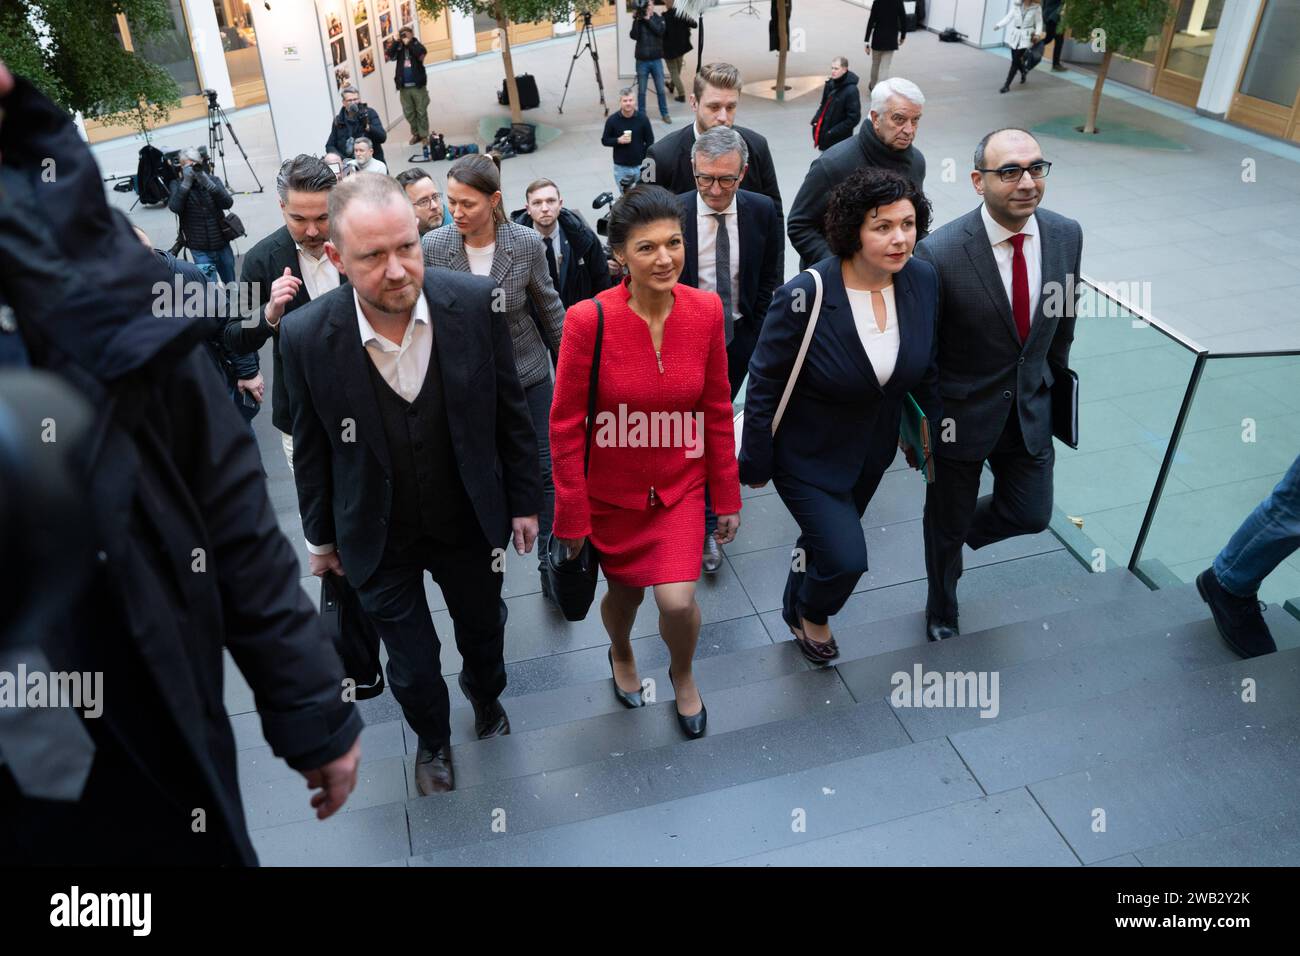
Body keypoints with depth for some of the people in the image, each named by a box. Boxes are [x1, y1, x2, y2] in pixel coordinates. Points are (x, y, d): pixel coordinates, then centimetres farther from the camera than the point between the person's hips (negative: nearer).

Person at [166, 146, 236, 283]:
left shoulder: (213, 180, 2)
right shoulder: (177, 184, -2)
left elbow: (228, 203, -13)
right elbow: (174, 207, -19)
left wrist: (207, 183, -25)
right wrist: (186, 183, -27)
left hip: (222, 245, 2)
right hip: (200, 250, -2)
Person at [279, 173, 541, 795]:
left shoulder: (474, 302, -20)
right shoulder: (308, 336, -20)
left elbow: (510, 413, -6)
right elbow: (312, 447, -5)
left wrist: (523, 501, 1)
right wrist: (320, 536, 6)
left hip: (470, 522, 1)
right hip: (379, 540, -1)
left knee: (483, 630, 25)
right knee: (412, 667, 14)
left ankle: (485, 693, 61)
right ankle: (432, 740, 50)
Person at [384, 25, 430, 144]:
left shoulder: (417, 45, 0)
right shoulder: (398, 47, 6)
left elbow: (421, 54, -21)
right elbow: (388, 56, -11)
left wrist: (409, 43, -17)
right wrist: (395, 41, -14)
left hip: (418, 86, -3)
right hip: (404, 87, 3)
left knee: (421, 112, 3)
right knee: (408, 113, 10)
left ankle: (424, 135, 13)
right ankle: (416, 134, 24)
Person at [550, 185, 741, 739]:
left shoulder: (705, 310, -12)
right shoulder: (588, 320, -22)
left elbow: (717, 410, -1)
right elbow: (566, 426, -13)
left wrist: (727, 498, 4)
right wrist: (572, 517, -8)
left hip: (680, 485, 1)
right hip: (612, 491, -1)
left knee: (678, 601, -9)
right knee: (624, 591, 18)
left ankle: (682, 674, 29)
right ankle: (621, 655, 56)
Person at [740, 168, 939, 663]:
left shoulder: (923, 280, -13)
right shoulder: (804, 297, -29)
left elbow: (925, 366, 3)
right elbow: (764, 386, -18)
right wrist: (755, 465, -10)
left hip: (873, 450, 5)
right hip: (809, 455, -5)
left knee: (827, 541, 23)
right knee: (845, 559, -9)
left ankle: (796, 611, 55)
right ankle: (812, 614, 29)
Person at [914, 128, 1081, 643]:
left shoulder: (1066, 234, -8)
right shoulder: (940, 253, -25)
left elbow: (1063, 320, 8)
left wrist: (1054, 382, 18)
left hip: (1030, 410, 4)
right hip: (960, 414, -4)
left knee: (1031, 514, 14)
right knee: (946, 524, 15)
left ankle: (956, 531, 47)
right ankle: (941, 612, 44)